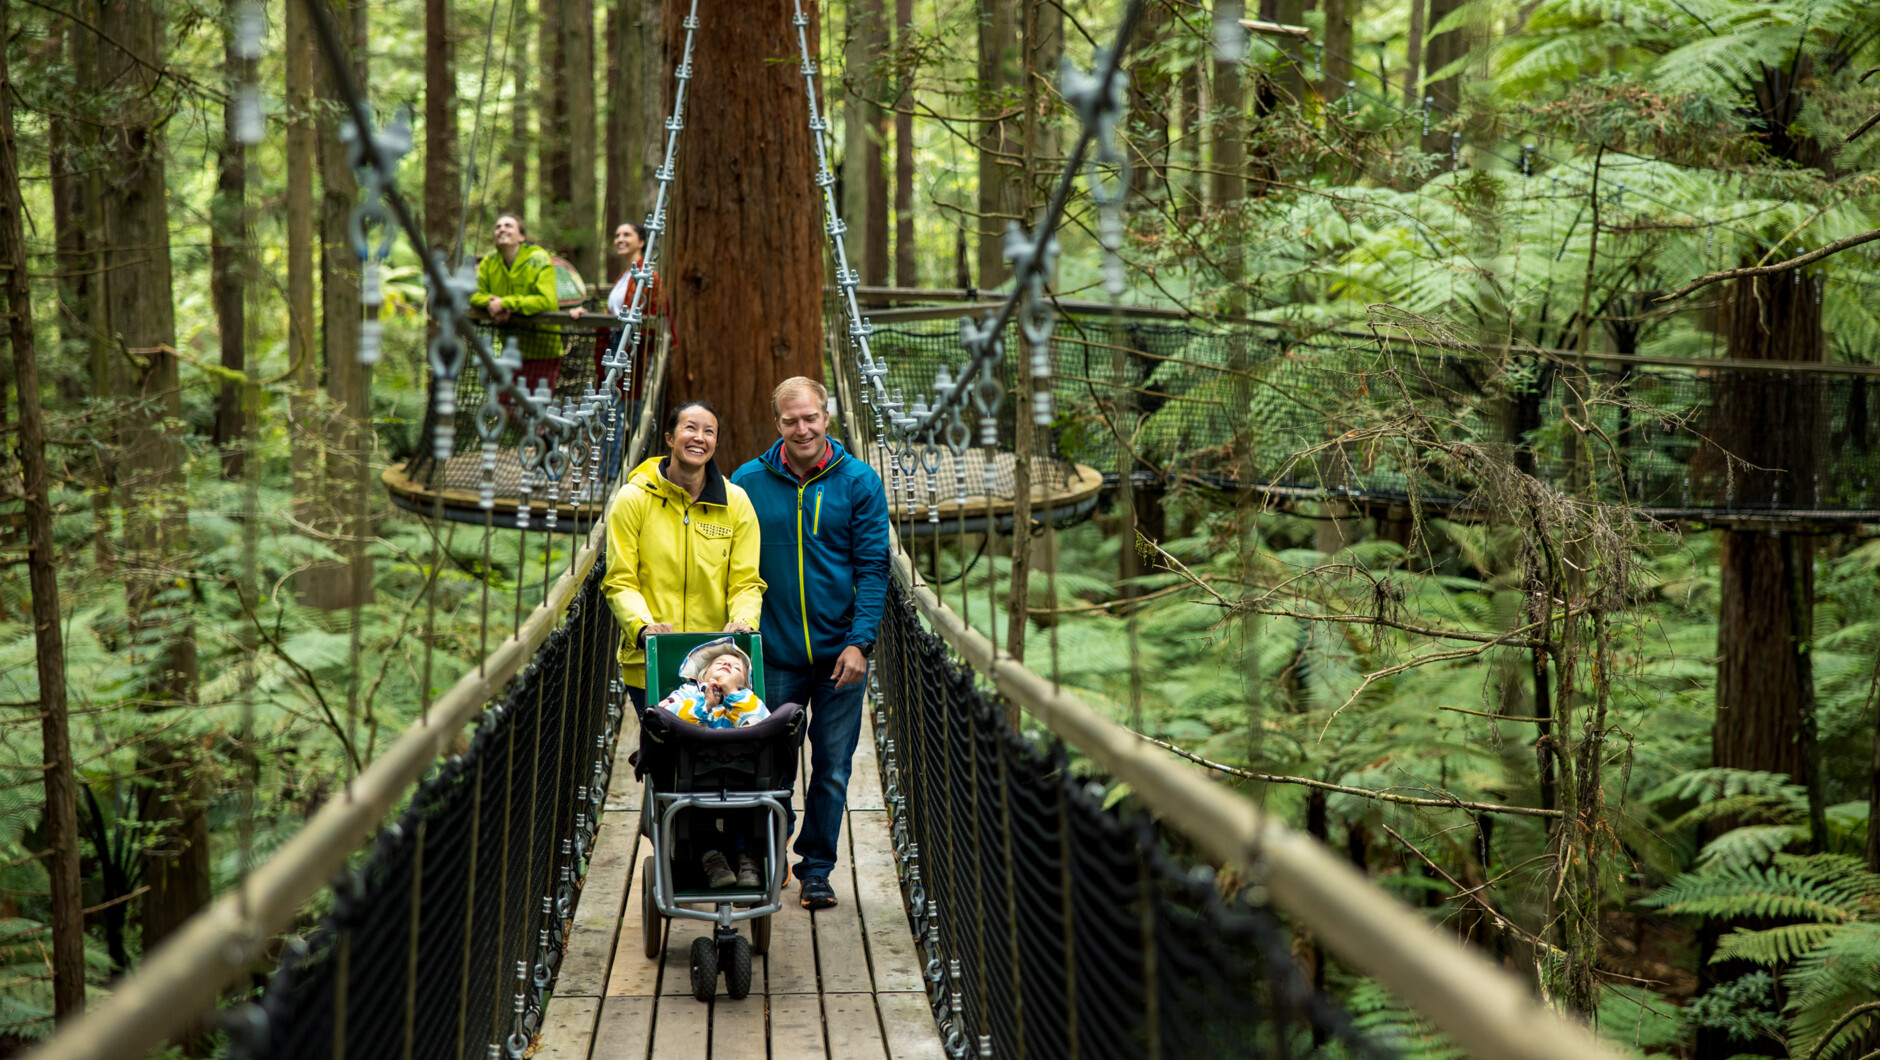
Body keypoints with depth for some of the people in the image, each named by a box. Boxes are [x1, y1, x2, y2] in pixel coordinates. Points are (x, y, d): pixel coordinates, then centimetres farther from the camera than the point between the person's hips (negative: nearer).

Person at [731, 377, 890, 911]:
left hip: (839, 654, 0)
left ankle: (816, 868, 18)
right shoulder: (748, 482, 1)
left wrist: (860, 642, -11)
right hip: (774, 653, 0)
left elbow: (873, 566, -2)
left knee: (832, 768, 5)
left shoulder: (859, 482, -1)